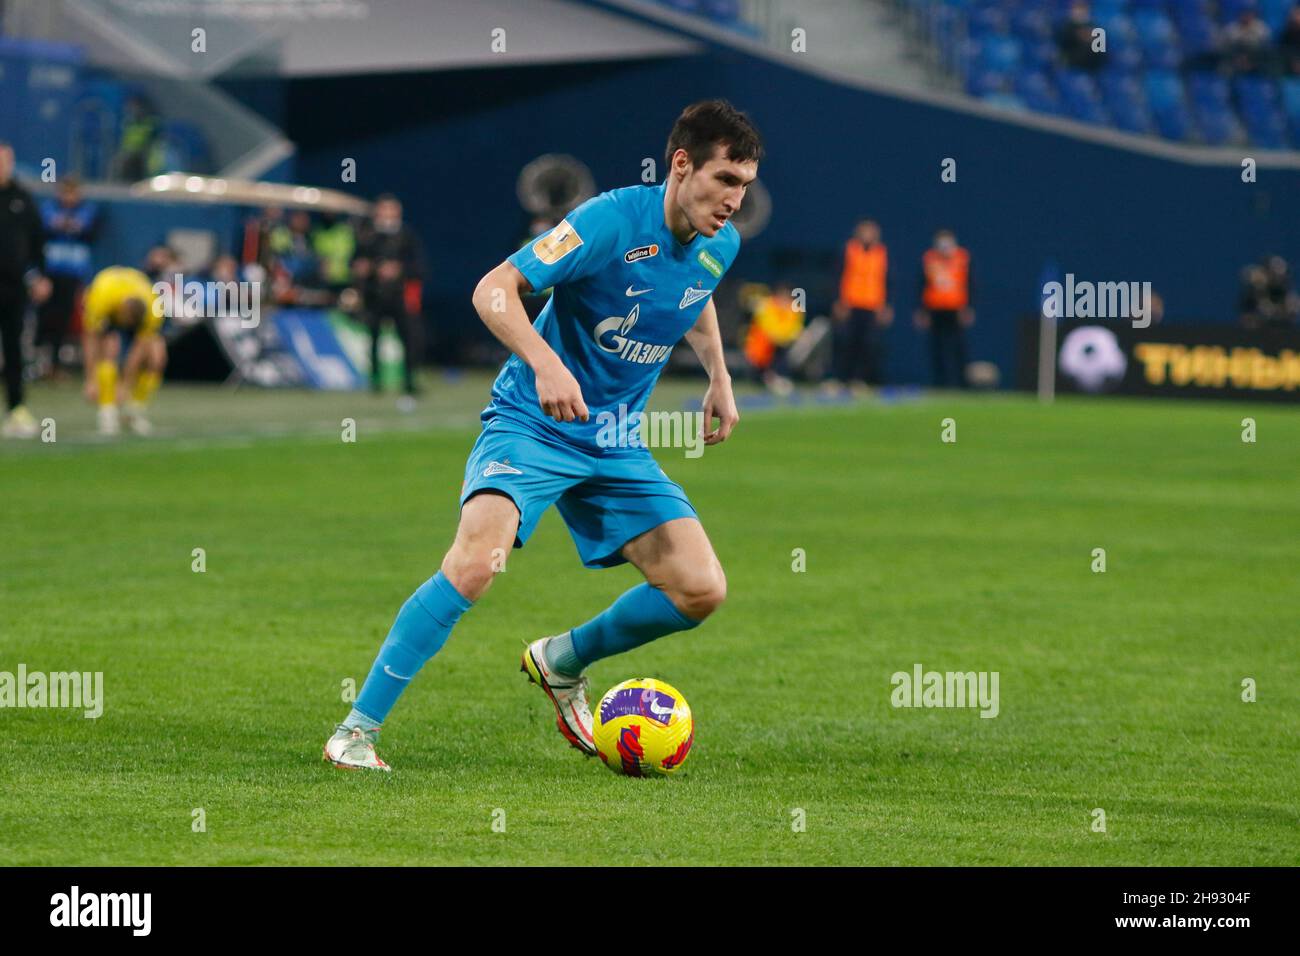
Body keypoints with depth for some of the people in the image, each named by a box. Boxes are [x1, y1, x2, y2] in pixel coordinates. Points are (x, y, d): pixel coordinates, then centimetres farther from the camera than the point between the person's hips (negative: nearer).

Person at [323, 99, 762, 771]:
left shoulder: (720, 246, 1)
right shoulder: (613, 221, -21)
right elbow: (493, 290, -24)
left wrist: (719, 377, 17)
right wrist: (546, 364, -38)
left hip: (615, 443, 7)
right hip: (531, 425, -7)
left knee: (701, 591, -4)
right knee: (475, 564, -28)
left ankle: (562, 663, 22)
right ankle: (356, 732, -18)